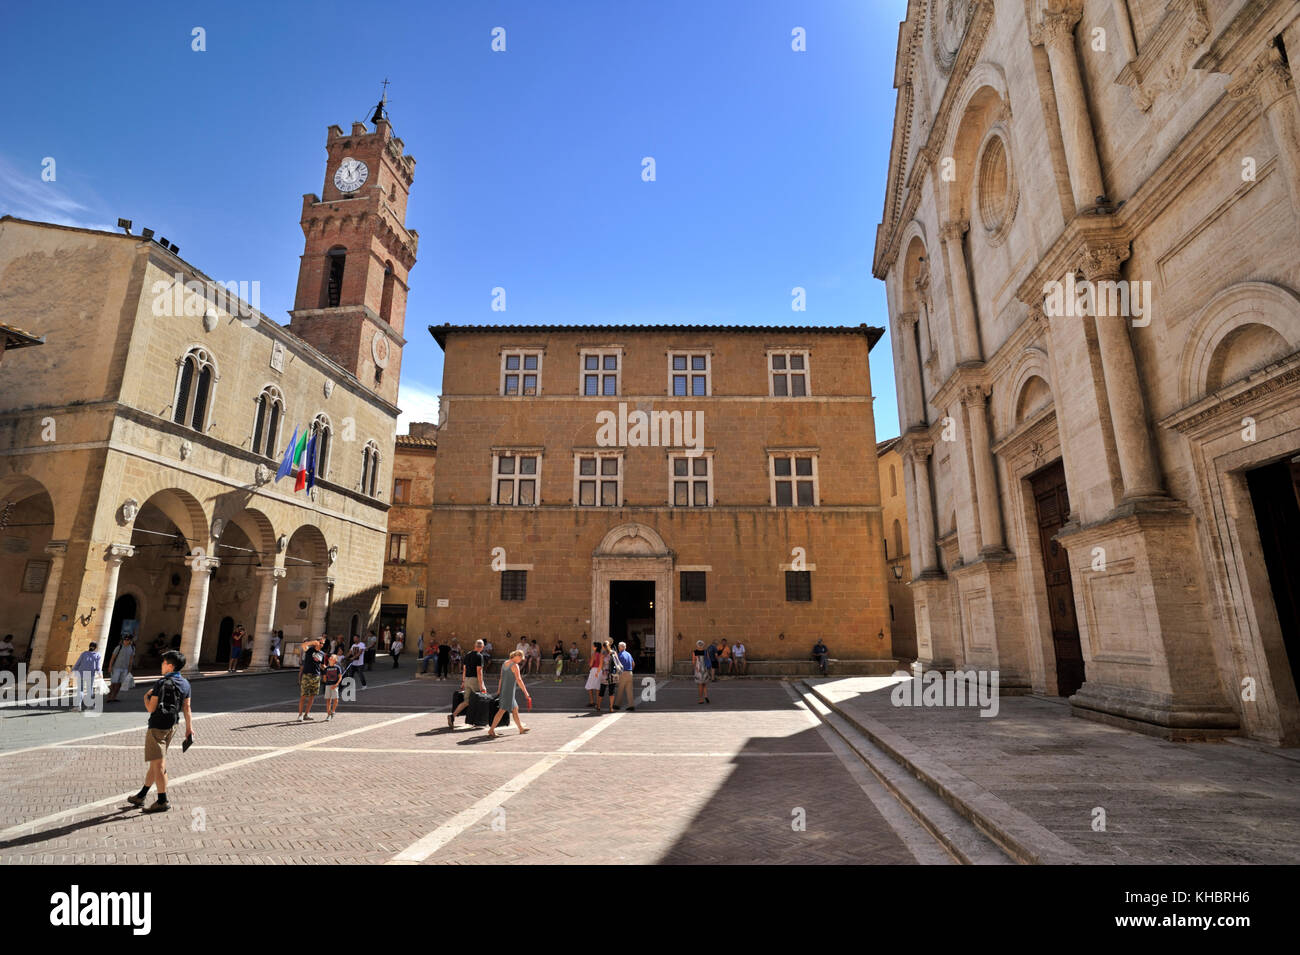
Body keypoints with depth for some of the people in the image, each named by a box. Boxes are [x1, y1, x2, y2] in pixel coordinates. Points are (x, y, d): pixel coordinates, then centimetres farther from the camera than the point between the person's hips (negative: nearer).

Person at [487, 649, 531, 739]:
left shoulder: (504, 663, 11)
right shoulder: (515, 666, -14)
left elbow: (501, 679, 15)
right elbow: (519, 680, -19)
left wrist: (499, 691, 20)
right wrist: (526, 692, -17)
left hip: (503, 690, 9)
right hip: (509, 691, -9)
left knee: (515, 709, 16)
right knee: (502, 711, -6)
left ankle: (521, 728, 24)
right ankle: (491, 730, -7)